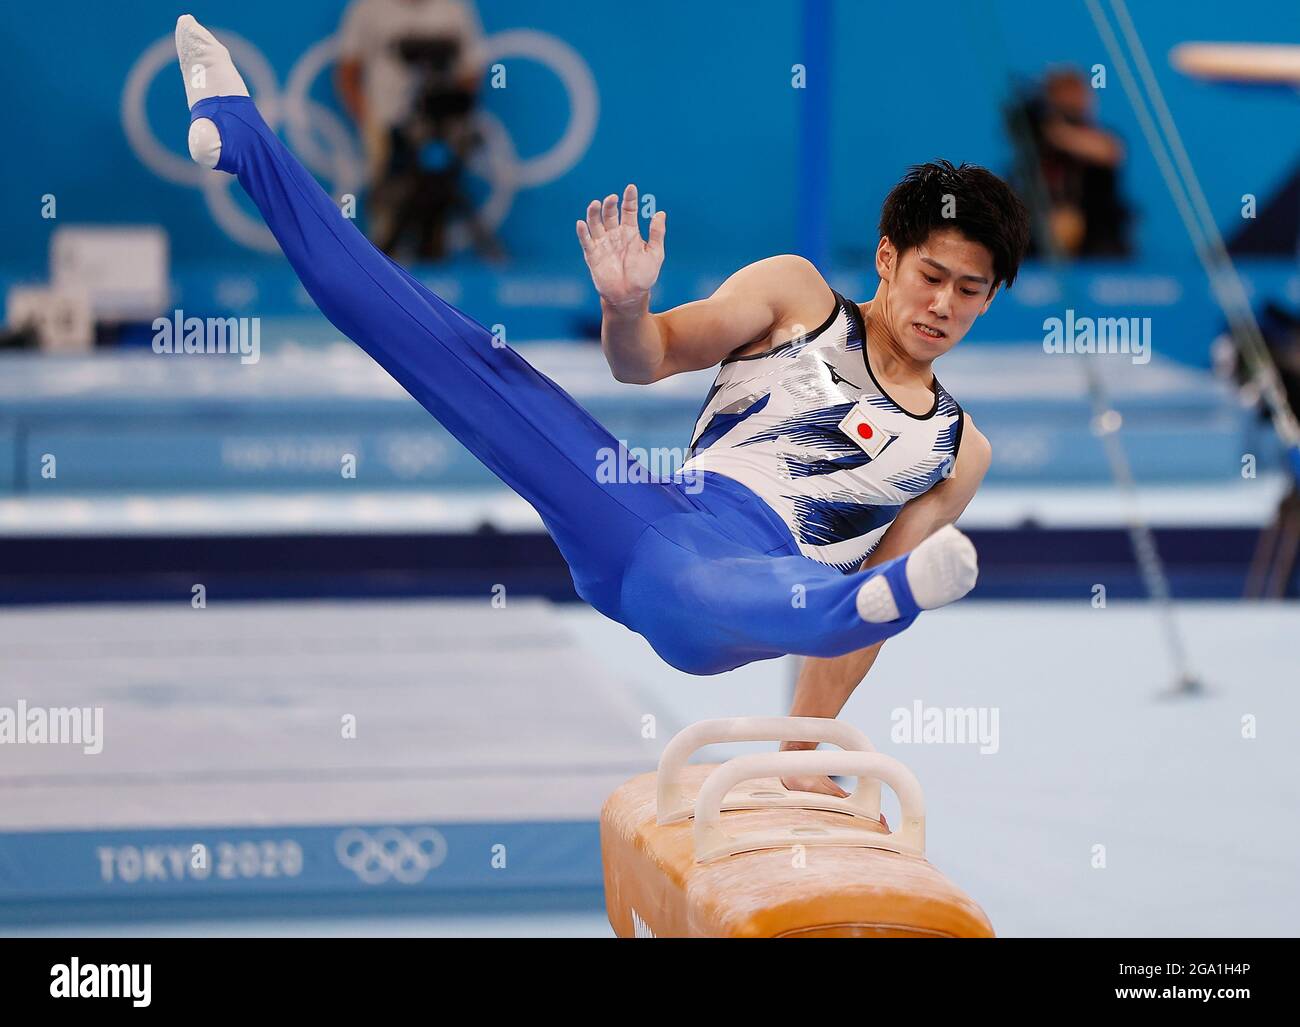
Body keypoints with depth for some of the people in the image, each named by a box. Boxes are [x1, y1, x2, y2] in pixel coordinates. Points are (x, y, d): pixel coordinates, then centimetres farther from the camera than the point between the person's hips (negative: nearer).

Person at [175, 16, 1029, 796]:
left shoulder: (958, 454, 19)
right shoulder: (796, 294, 18)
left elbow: (850, 619, 17)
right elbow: (650, 358, 7)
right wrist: (627, 306, -17)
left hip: (758, 570, -2)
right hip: (646, 527, 2)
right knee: (473, 362, -10)